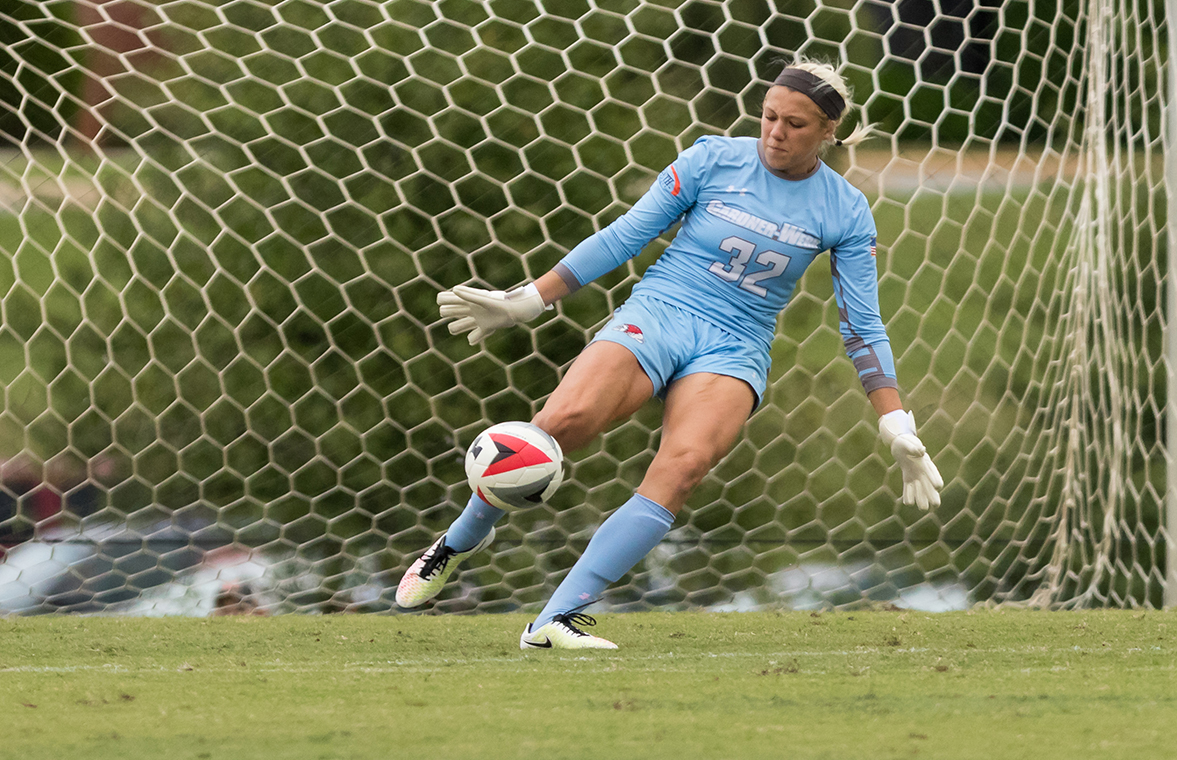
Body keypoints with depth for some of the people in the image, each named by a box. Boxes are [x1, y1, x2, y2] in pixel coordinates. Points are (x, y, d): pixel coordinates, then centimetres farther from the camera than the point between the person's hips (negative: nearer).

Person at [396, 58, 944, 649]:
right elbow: (625, 236, 6)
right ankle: (461, 539, -6)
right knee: (563, 420, -31)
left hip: (735, 351, 1)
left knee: (684, 465, -32)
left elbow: (862, 327, 7)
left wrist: (896, 427, 1)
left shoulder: (845, 212, 3)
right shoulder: (713, 161, 0)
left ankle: (555, 620, -33)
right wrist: (527, 301, 5)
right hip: (659, 312, -1)